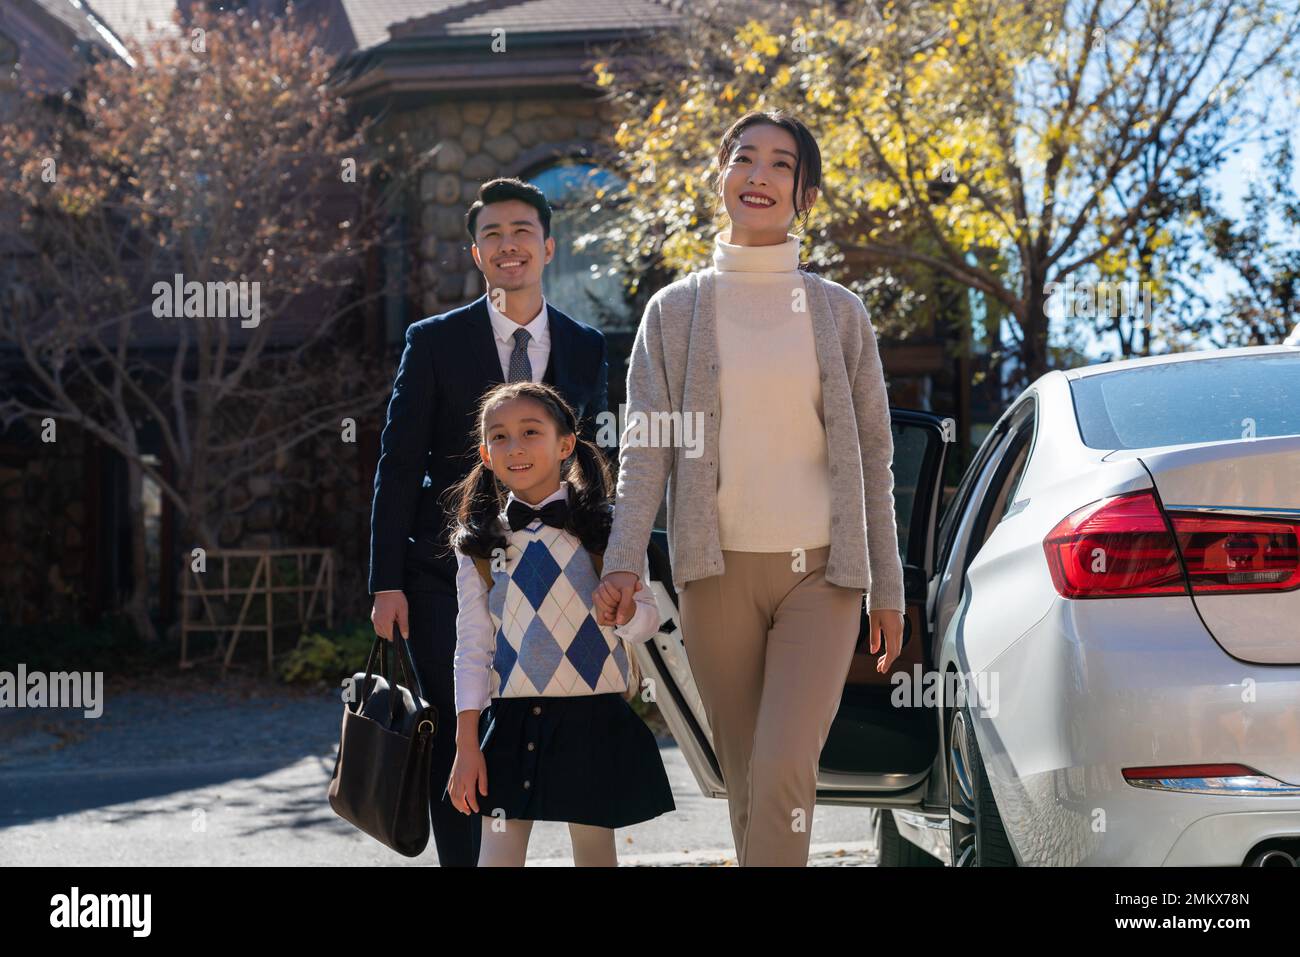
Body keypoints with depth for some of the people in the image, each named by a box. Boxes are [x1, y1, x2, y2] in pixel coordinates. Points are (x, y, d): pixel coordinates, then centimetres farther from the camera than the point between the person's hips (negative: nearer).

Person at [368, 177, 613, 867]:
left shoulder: (585, 349, 7)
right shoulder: (435, 341, 0)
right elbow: (397, 465, -2)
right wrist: (387, 582, -8)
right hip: (446, 576, -2)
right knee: (455, 743, 0)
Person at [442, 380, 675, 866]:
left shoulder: (607, 528, 0)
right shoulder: (479, 542, 5)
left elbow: (646, 615, 2)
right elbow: (471, 644, 6)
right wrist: (466, 742, 0)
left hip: (592, 717, -1)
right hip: (510, 717, 1)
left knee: (594, 846, 7)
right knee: (499, 849, 1)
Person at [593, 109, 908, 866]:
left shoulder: (839, 312, 7)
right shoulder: (675, 309, 7)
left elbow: (873, 458, 9)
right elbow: (645, 447, -1)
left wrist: (888, 589, 7)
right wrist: (625, 562, -16)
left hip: (821, 572, -1)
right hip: (719, 570, 1)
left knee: (784, 764, -17)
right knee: (746, 776, 5)